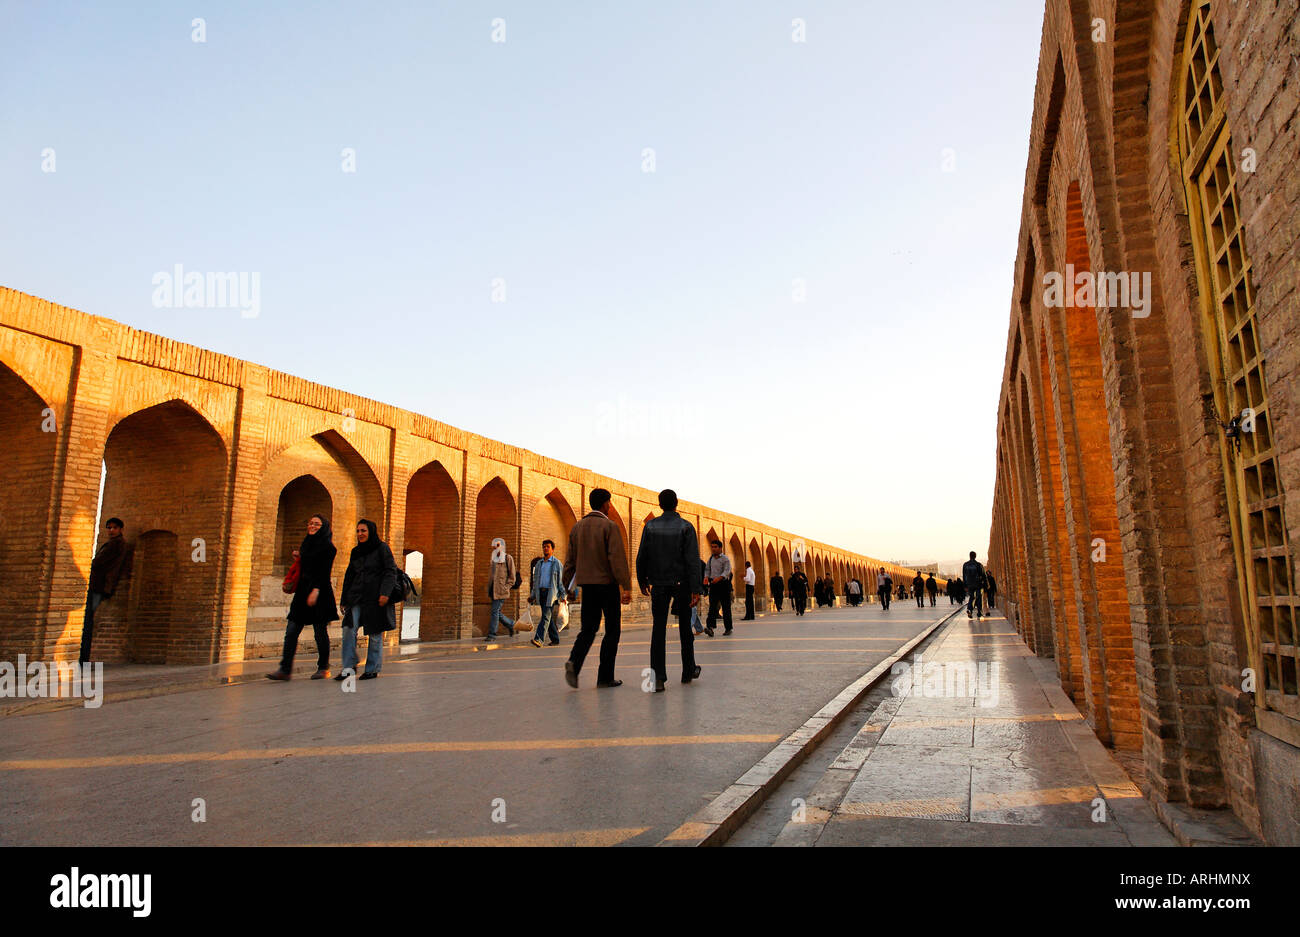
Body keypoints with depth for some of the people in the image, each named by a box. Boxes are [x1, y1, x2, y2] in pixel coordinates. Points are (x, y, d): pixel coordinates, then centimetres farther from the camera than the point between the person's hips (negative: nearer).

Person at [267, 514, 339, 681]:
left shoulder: (327, 546, -5)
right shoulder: (307, 544, 17)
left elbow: (324, 571, -14)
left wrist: (316, 590, -22)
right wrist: (299, 558, 8)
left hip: (319, 593, -7)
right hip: (303, 591, 7)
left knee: (320, 631, -1)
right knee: (291, 631, -1)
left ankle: (323, 667, 10)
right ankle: (285, 669, 0)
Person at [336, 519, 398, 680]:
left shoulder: (382, 548, -1)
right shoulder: (356, 552, 16)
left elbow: (391, 571, -7)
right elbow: (349, 576, 20)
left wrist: (385, 593, -19)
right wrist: (344, 599, 14)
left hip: (375, 598, -5)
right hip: (357, 597, 5)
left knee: (375, 634, 0)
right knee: (348, 628, -11)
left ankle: (372, 669, 10)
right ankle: (349, 667, -4)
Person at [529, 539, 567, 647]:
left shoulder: (557, 564, 2)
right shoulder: (539, 564, 18)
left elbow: (561, 580, -1)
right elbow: (535, 580, 21)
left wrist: (562, 596, -7)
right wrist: (532, 595, 15)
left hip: (551, 593, -6)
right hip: (541, 593, 6)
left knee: (546, 616, -15)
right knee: (549, 617, 8)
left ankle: (538, 639, -25)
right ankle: (555, 639, 18)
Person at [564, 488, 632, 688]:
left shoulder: (577, 527, 9)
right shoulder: (610, 526, -9)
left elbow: (570, 560, 10)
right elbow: (618, 559, -16)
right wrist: (626, 587, -15)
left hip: (587, 584, 5)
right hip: (607, 584, -5)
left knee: (589, 629, 10)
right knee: (612, 630, 6)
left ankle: (574, 661, -15)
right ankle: (605, 676, 5)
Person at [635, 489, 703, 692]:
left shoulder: (650, 526, 0)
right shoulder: (686, 526, -5)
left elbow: (641, 557, 1)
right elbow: (692, 560, -12)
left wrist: (642, 581, 14)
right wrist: (695, 589, -12)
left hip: (659, 584, 1)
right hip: (682, 583, -1)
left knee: (658, 629, -1)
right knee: (685, 628, 14)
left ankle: (658, 677, -10)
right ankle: (688, 671, 26)